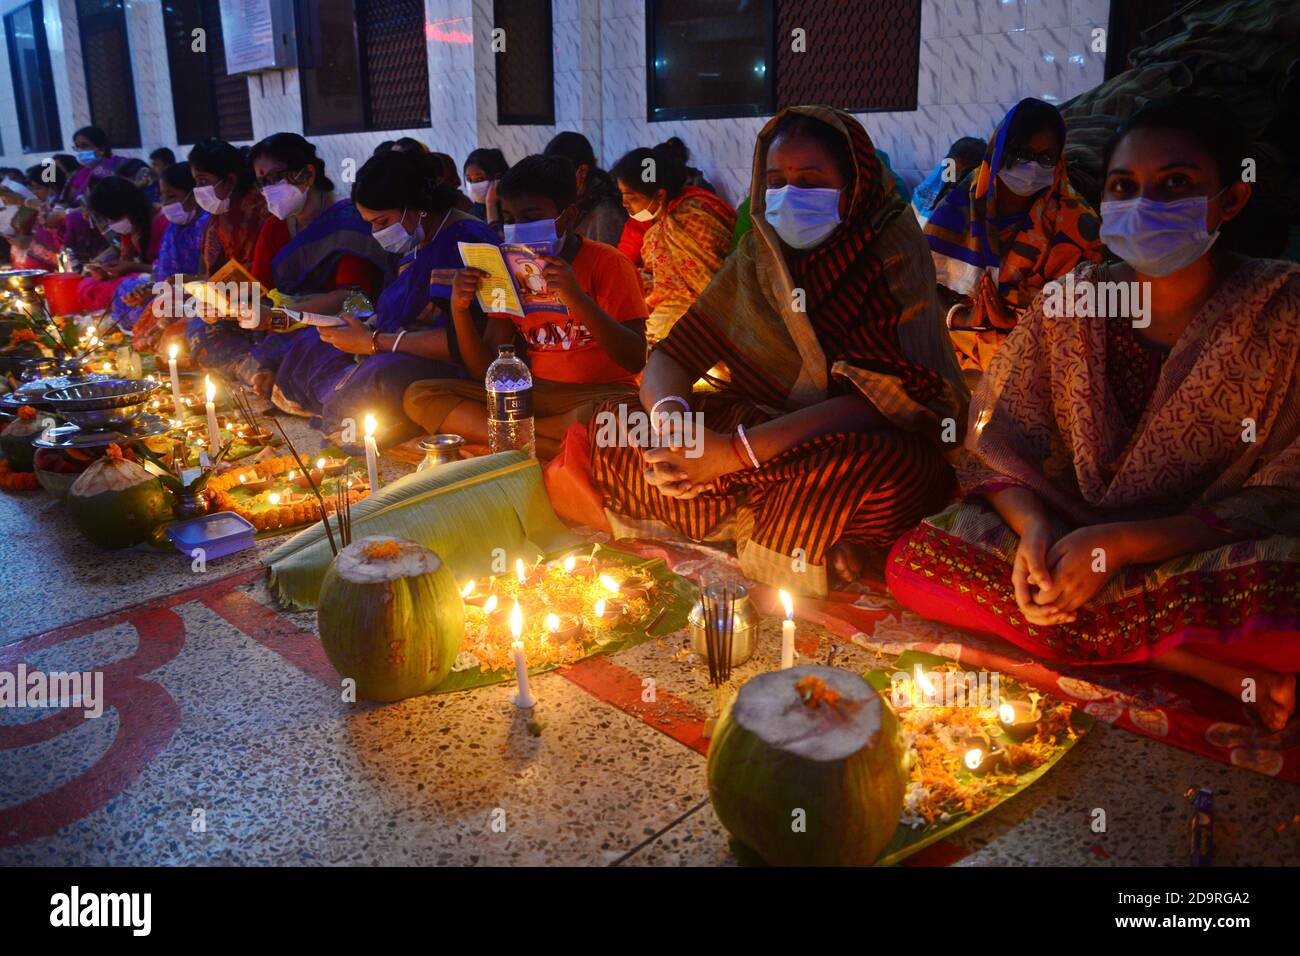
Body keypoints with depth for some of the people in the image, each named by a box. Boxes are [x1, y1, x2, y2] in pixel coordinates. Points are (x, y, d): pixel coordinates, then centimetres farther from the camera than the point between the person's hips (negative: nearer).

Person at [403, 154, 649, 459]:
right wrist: (460, 310, -11)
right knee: (419, 396, -12)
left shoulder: (607, 263, -4)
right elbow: (486, 371, 6)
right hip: (533, 394, 5)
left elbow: (635, 360, -15)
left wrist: (577, 298, -26)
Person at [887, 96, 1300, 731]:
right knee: (916, 561, -23)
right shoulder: (1073, 302, 1)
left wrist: (1120, 544, -23)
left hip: (1210, 557, -4)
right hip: (1069, 544, 5)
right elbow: (998, 443, 0)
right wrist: (1033, 526, -22)